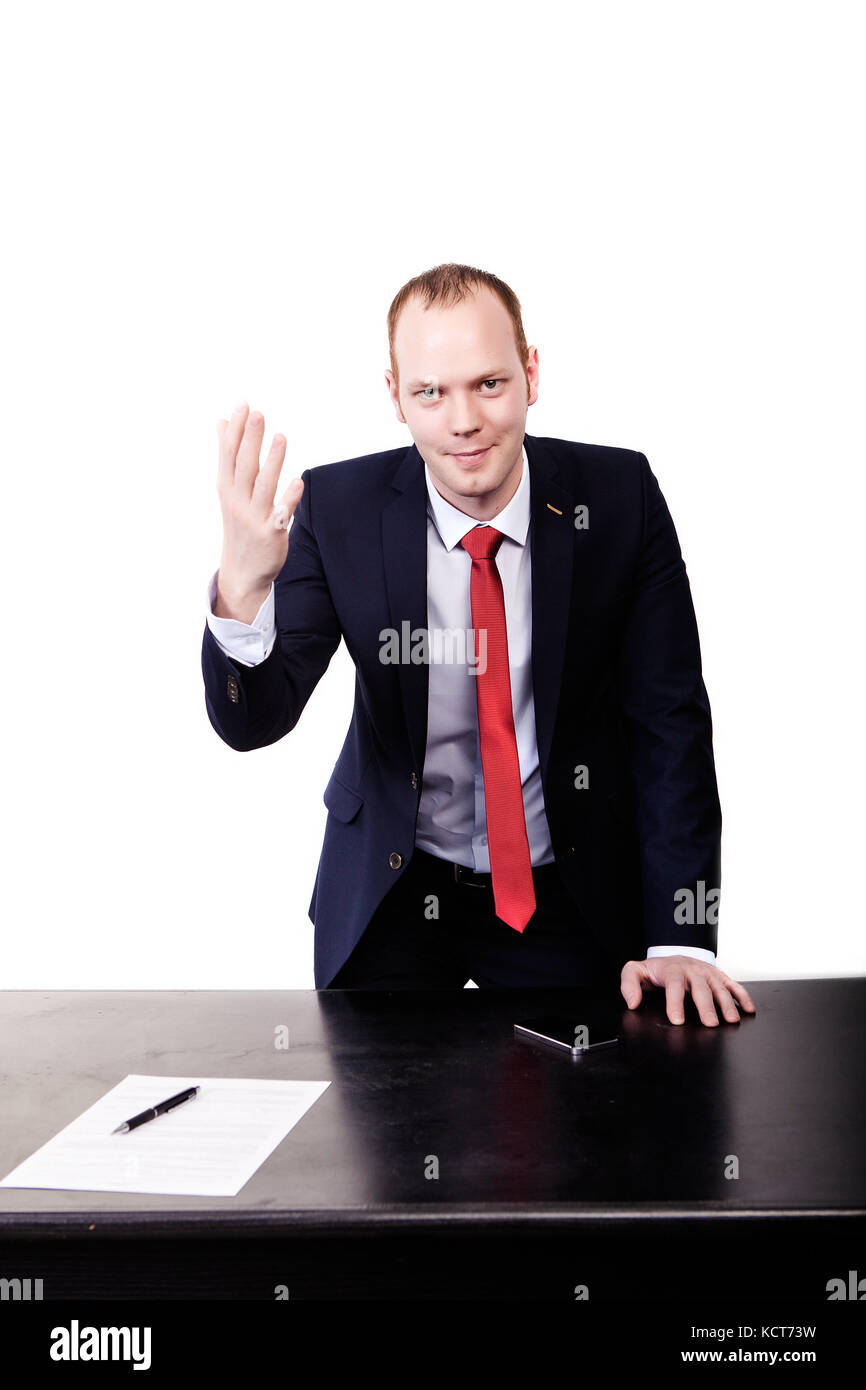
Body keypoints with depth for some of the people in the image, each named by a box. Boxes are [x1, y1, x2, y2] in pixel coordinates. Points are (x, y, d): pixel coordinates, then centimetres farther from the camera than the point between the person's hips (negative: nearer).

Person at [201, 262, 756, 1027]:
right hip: (390, 895, 0)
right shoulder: (336, 507, -13)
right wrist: (241, 588, -39)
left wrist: (680, 939, -17)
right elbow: (252, 722, -17)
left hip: (573, 895, 0)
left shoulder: (617, 493, -13)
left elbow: (669, 717, -10)